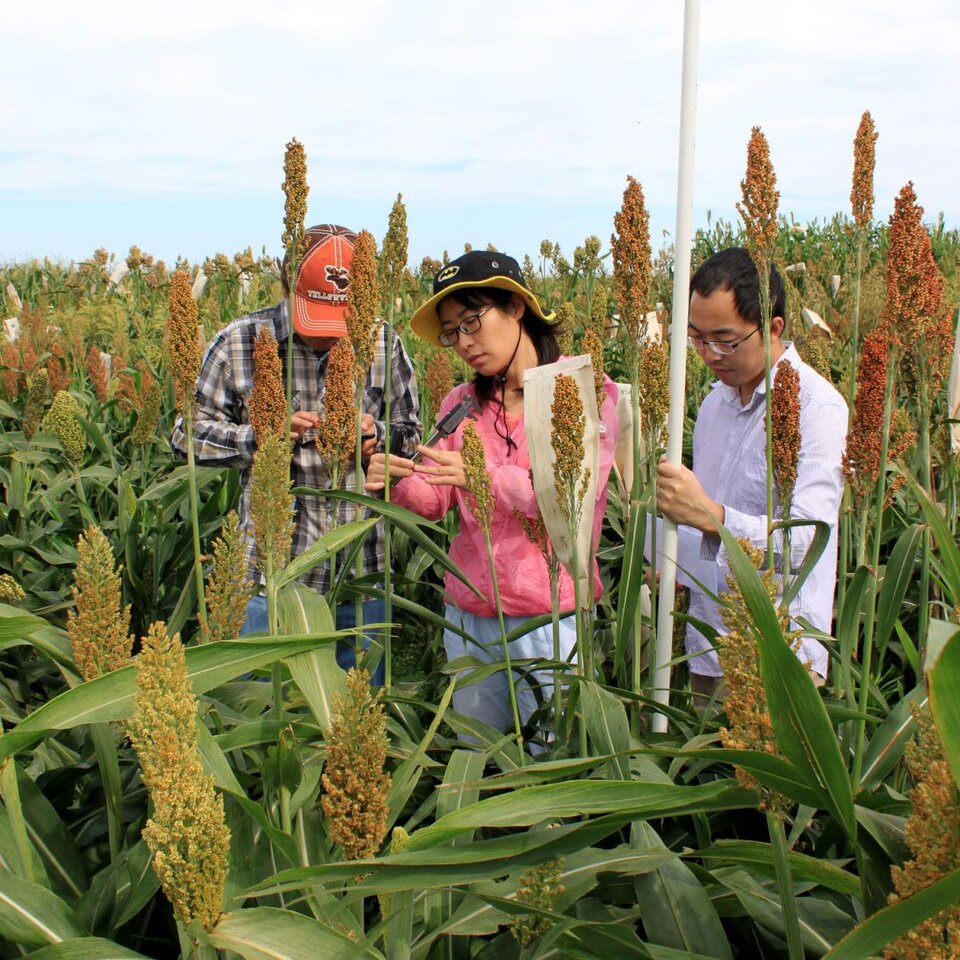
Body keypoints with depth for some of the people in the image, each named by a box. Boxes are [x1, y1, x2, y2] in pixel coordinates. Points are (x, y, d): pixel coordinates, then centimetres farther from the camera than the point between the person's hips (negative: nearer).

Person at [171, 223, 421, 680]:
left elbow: (413, 433, 10)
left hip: (362, 574, 1)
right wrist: (257, 436, -15)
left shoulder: (382, 344, -1)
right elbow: (187, 433, 2)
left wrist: (379, 436, -12)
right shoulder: (240, 343, -4)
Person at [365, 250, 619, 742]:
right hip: (466, 617, 4)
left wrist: (483, 476, -30)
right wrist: (397, 483, -19)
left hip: (548, 620, -4)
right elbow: (434, 499, 3)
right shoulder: (462, 403, 7)